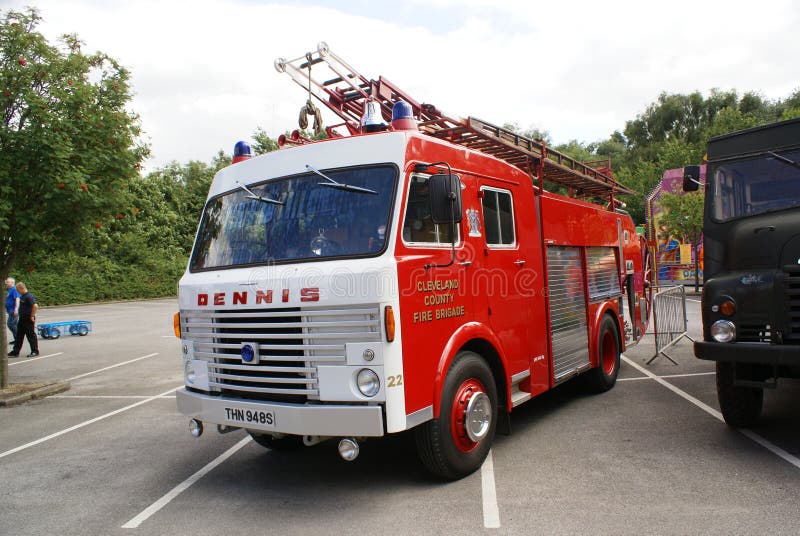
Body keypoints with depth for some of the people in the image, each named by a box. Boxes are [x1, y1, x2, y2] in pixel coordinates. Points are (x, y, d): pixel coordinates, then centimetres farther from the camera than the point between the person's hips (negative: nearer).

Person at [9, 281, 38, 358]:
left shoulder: (29, 296, -18)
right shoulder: (22, 296, 12)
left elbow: (35, 306, -29)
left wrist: (32, 316, -22)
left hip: (28, 320, -10)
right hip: (22, 319, 10)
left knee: (31, 335, -1)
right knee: (19, 335, 12)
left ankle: (35, 351, 8)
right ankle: (15, 352, 17)